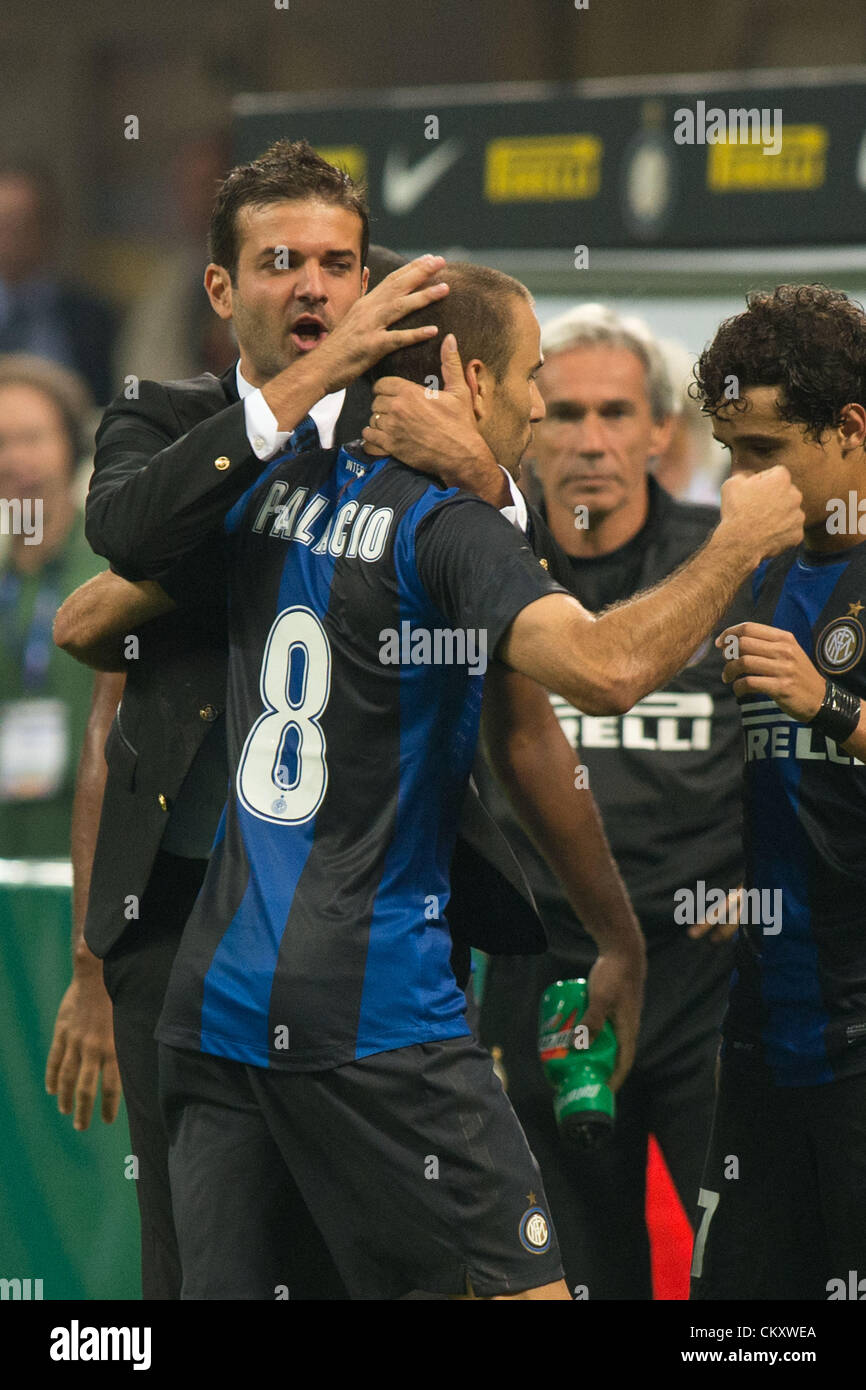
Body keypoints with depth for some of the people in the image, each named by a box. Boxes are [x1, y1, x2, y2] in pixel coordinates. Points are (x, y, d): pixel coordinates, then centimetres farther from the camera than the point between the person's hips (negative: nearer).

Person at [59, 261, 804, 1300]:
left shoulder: (279, 494, 12)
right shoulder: (446, 524, -9)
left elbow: (88, 626, 24)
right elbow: (607, 669, -24)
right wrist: (740, 541, -10)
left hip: (214, 991, 7)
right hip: (370, 1007, -7)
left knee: (217, 1286, 5)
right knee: (525, 1286, -4)